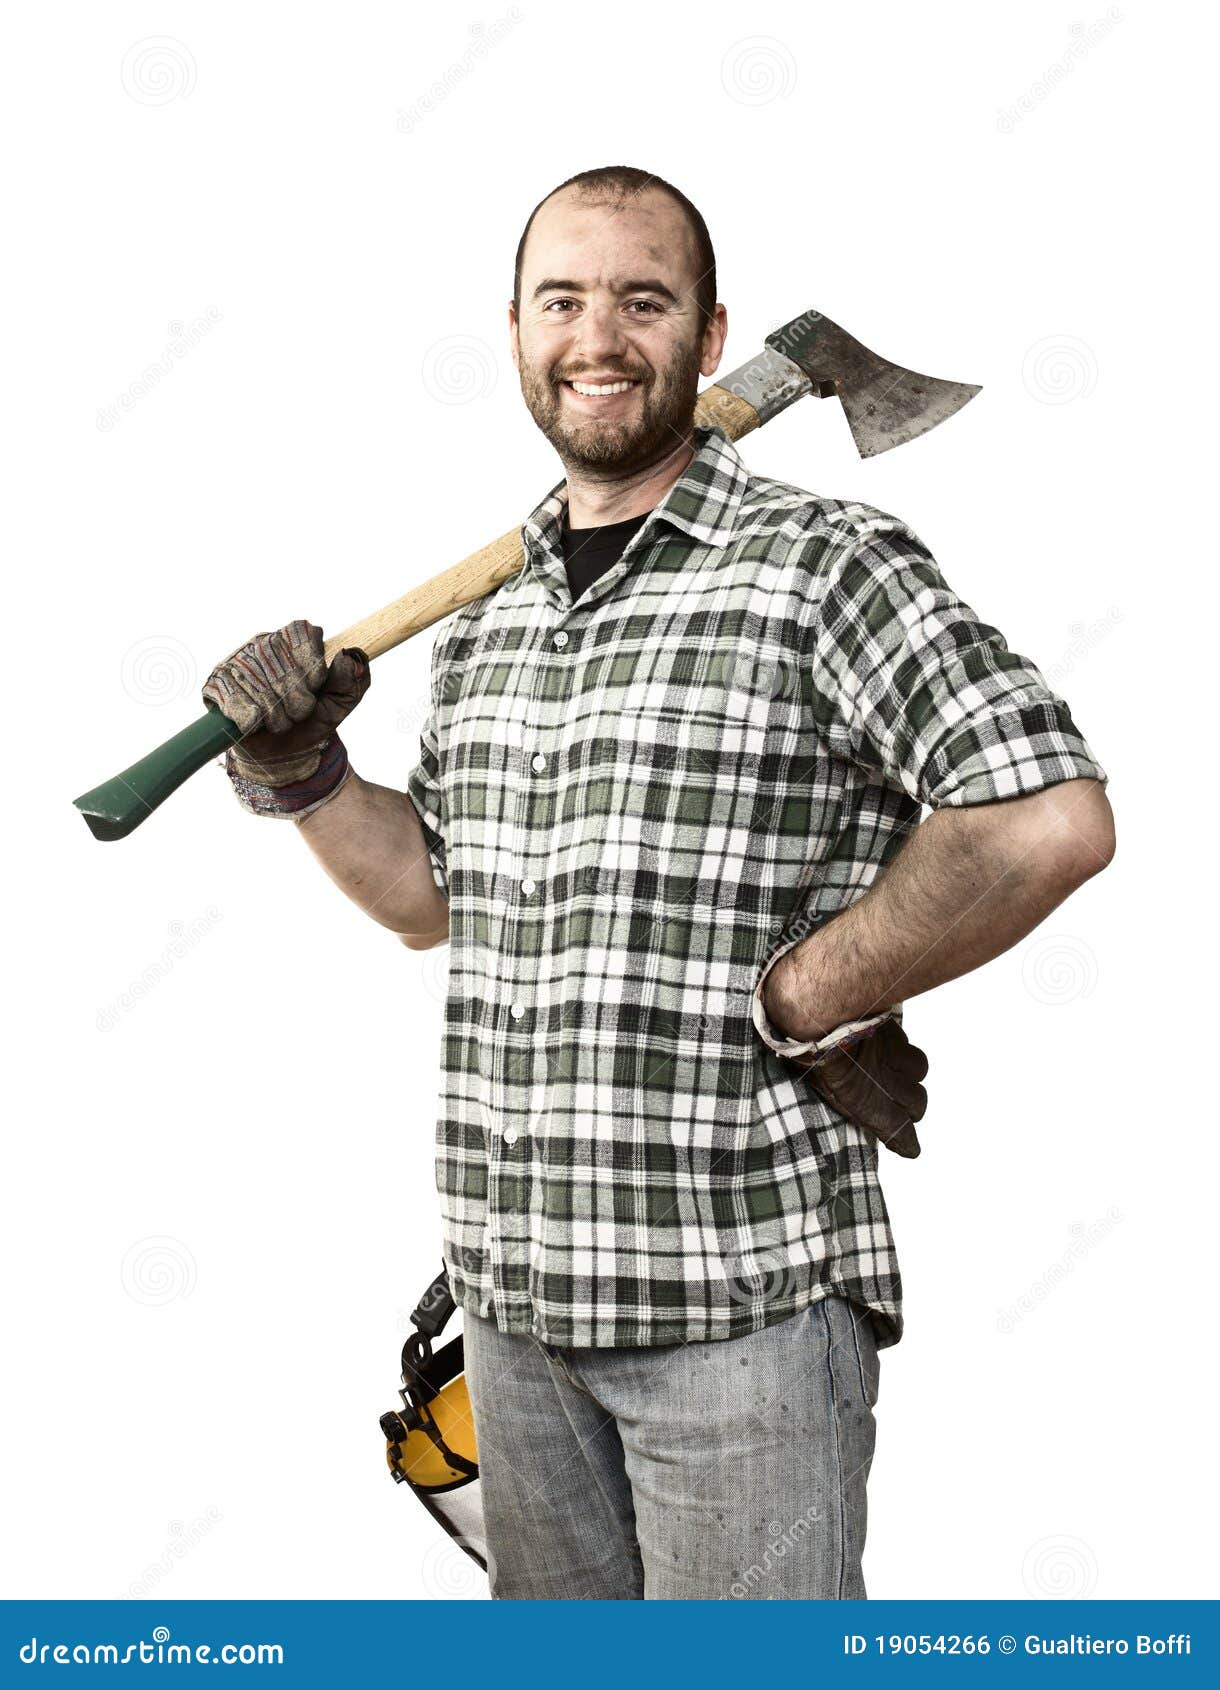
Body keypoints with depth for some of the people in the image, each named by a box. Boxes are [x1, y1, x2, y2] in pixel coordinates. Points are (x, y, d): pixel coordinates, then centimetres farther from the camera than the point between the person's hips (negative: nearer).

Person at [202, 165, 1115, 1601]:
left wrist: (800, 1003, -15)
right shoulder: (481, 616, 11)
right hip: (513, 1284, 7)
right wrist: (298, 775, 4)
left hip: (745, 1289, -6)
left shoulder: (825, 564, -10)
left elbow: (1052, 821, -21)